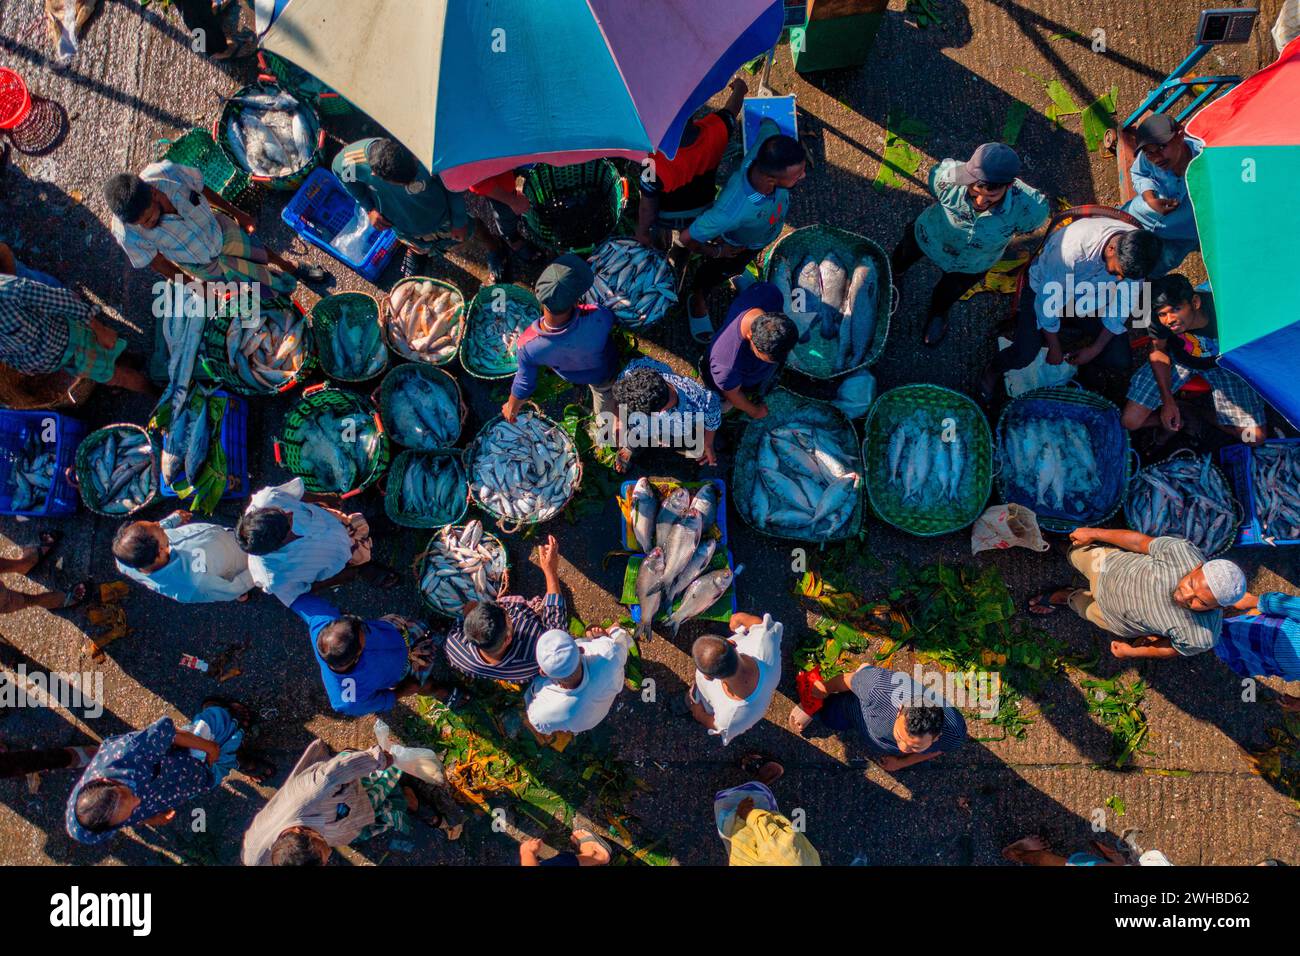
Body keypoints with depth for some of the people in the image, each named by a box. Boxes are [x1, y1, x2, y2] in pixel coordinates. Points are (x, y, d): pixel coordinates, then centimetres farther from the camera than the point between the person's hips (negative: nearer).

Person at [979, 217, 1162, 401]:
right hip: (1045, 287, -4)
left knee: (1120, 359, -9)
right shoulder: (1071, 248, -40)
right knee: (1024, 355, -25)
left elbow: (1123, 306, -9)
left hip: (1093, 297, 4)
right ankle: (992, 371, 10)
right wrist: (1055, 348, -13)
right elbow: (1048, 302, -25)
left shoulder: (1137, 250, -25)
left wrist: (1095, 349, -8)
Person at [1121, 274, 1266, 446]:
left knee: (1255, 436, -10)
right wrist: (1168, 401, -12)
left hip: (1221, 365, -1)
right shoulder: (1159, 320, -29)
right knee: (1131, 421, -11)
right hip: (1178, 360, 1)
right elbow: (1158, 352, -8)